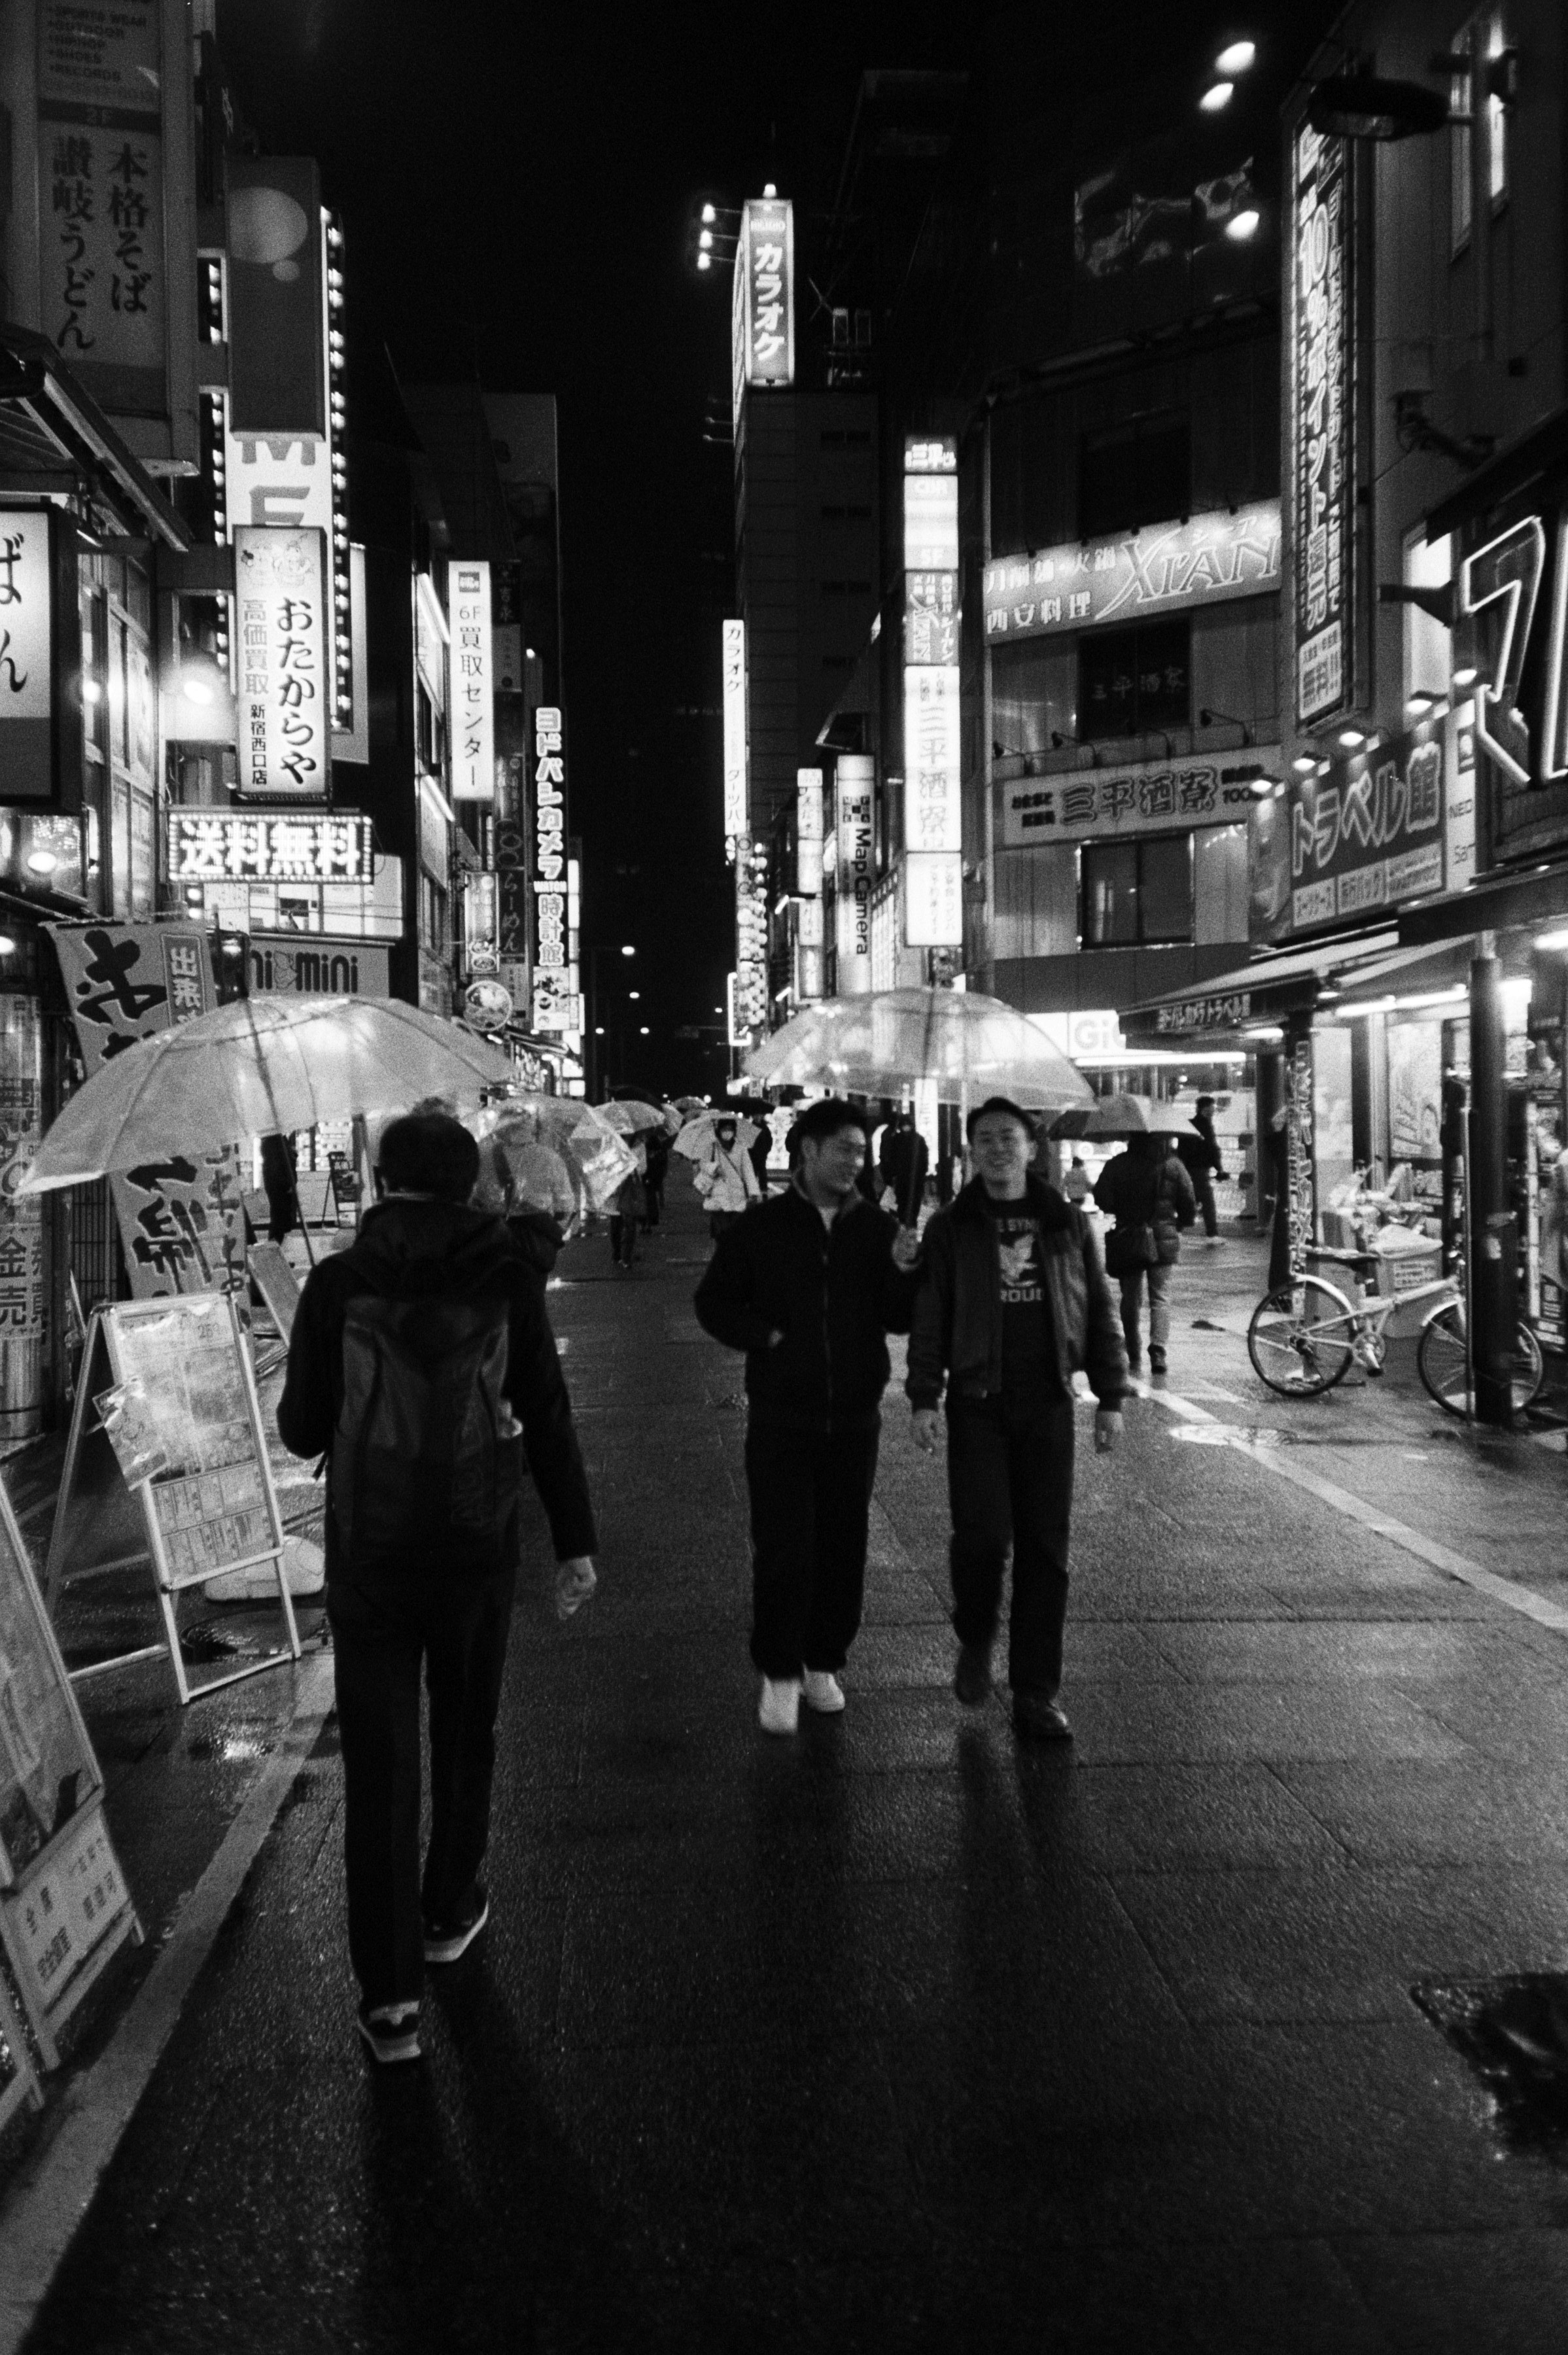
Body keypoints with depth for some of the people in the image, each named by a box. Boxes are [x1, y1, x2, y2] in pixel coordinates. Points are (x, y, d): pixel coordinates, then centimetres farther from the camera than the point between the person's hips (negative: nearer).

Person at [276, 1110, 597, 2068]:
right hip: (479, 1548, 1)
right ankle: (449, 1915, 39)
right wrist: (577, 1541, 1)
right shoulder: (507, 1278, -9)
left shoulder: (338, 1282, -9)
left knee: (380, 1761, 6)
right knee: (466, 1736, 21)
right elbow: (549, 1418, -7)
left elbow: (301, 1431, -2)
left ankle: (390, 1991, 7)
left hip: (368, 1555, -1)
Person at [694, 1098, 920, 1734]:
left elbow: (900, 1320, 3)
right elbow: (713, 1302, 5)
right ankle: (779, 1674, 13)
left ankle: (823, 1663, 27)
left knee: (843, 1546, 10)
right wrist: (762, 1336, -10)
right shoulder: (760, 1228, -2)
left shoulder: (876, 1228, 2)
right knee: (784, 1548, -2)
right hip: (781, 1418, -2)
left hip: (855, 1417, 2)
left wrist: (902, 1273, -16)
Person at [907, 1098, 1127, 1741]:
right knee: (983, 1533, -9)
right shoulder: (951, 1228, 3)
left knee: (1045, 1548, 3)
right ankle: (975, 1640, 22)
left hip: (1048, 1401, 2)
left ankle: (1036, 1693, 14)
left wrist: (1111, 1398, 5)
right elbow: (929, 1320, 1)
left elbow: (1100, 1313, 9)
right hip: (977, 1401, -2)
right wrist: (924, 1399, -8)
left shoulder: (1068, 1224, 7)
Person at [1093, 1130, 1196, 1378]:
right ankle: (1159, 1351, -13)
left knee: (1130, 1298, 12)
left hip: (1126, 1242, 0)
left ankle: (1134, 1355, 18)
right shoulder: (1173, 1166, -4)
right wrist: (1178, 1223, 19)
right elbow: (1189, 1210, -1)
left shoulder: (1117, 1165, -6)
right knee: (1161, 1297, 4)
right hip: (1163, 1241, 0)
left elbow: (1102, 1203, -10)